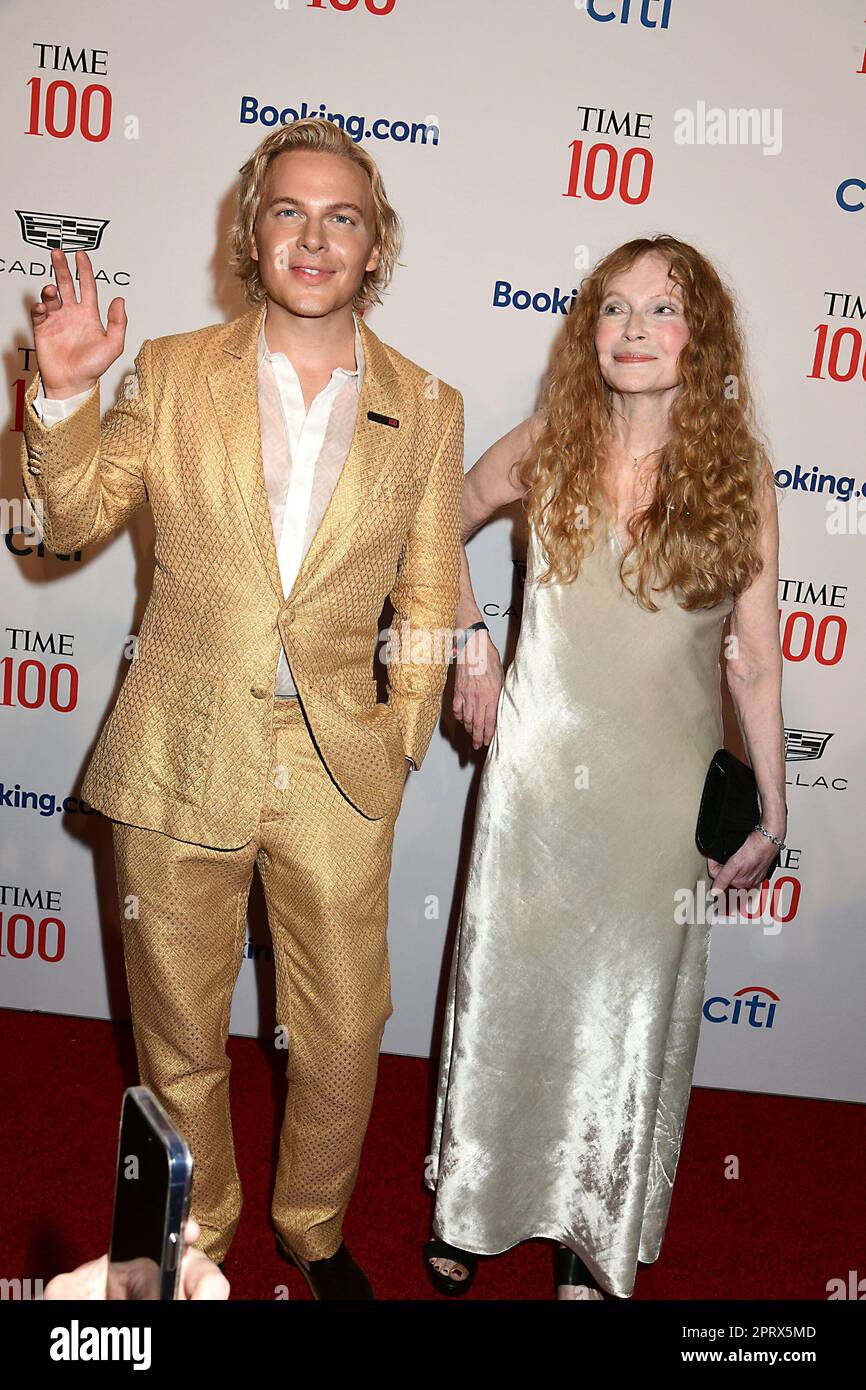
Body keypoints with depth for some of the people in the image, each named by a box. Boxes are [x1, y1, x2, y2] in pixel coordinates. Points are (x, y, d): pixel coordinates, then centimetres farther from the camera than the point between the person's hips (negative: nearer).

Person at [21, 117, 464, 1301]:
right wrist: (66, 394, -12)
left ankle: (314, 1232, 42)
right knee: (180, 1037, 16)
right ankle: (197, 1241, 43)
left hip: (337, 772, 0)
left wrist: (403, 741, 0)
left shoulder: (426, 409, 1)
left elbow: (428, 600, 5)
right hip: (181, 760, 0)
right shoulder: (174, 374, 1)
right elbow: (75, 521, 3)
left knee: (344, 1040, 13)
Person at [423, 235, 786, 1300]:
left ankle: (592, 1237, 36)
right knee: (509, 988, 13)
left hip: (663, 792, 0)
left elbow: (754, 657, -3)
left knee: (629, 1006, 12)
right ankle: (472, 1204, 38)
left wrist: (771, 810, 0)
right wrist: (471, 643, 3)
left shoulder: (737, 471, -6)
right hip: (540, 770, 1)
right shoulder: (550, 446, -3)